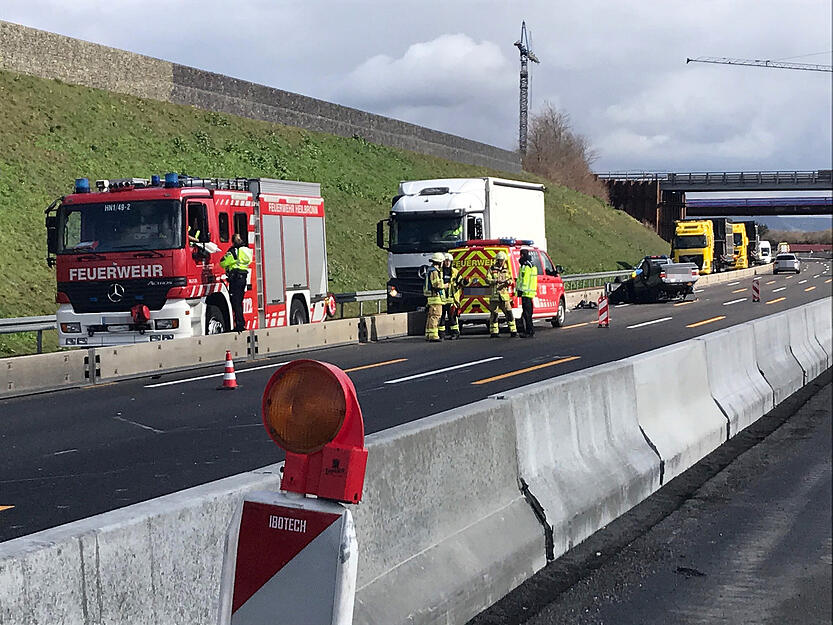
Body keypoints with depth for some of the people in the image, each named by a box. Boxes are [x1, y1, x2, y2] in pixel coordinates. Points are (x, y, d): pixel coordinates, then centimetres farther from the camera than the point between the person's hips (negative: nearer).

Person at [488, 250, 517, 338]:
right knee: (493, 313, 1)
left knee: (509, 313, -1)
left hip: (504, 294, 2)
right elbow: (488, 280, -3)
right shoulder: (492, 269, 5)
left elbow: (511, 280, 13)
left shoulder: (507, 269, 14)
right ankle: (494, 332, 8)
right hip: (494, 294, -2)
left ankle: (513, 331, 4)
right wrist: (497, 281, -18)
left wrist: (508, 282, -10)